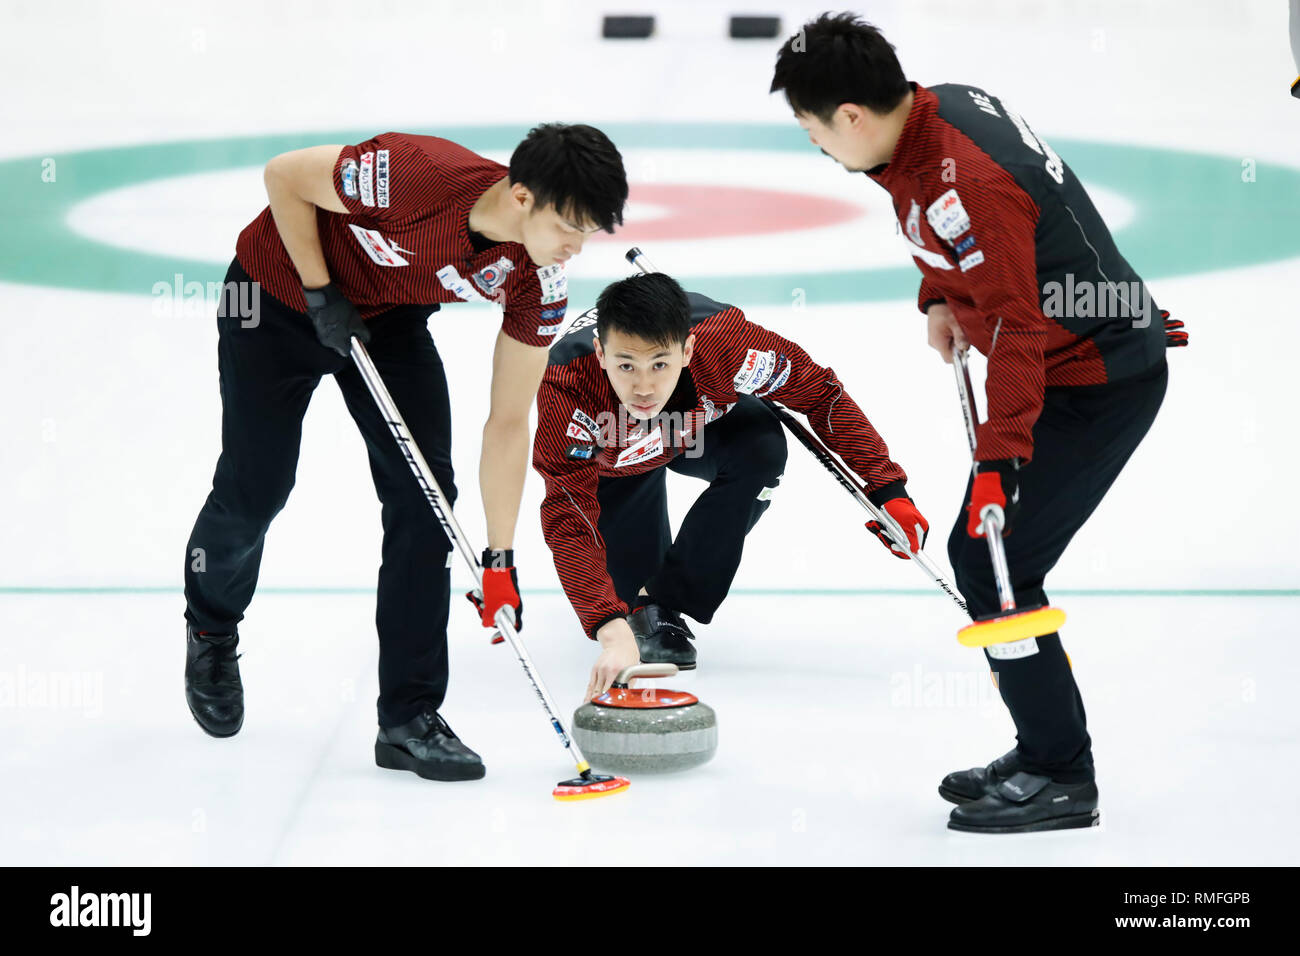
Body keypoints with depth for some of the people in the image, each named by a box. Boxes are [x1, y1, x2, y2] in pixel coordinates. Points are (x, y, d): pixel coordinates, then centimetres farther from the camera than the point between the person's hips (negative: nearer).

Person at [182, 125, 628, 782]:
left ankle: (410, 716, -3)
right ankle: (210, 629, 36)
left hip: (389, 320, 4)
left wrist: (500, 558, -13)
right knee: (254, 489, 2)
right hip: (277, 299, -4)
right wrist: (322, 294, -22)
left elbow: (508, 423, -13)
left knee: (425, 493, -10)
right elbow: (284, 176, -22)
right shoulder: (415, 176, -39)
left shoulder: (538, 281, -22)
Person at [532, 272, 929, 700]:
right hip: (611, 460, -1)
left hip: (703, 427, 1)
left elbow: (820, 393, -24)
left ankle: (664, 604, -16)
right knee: (627, 581, -12)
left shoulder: (725, 340, -41)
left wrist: (887, 492, -25)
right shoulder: (566, 390, -44)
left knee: (761, 449, -30)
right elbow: (568, 525, -46)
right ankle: (637, 604, 28)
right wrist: (611, 631, -59)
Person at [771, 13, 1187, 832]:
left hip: (1098, 381, -10)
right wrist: (939, 296, 15)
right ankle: (1045, 751, 24)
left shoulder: (963, 184, -29)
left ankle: (1062, 780, 2)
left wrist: (997, 458, -30)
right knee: (974, 551, 14)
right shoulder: (942, 108, -1)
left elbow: (1014, 328, -29)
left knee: (995, 567, -9)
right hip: (1079, 360, 10)